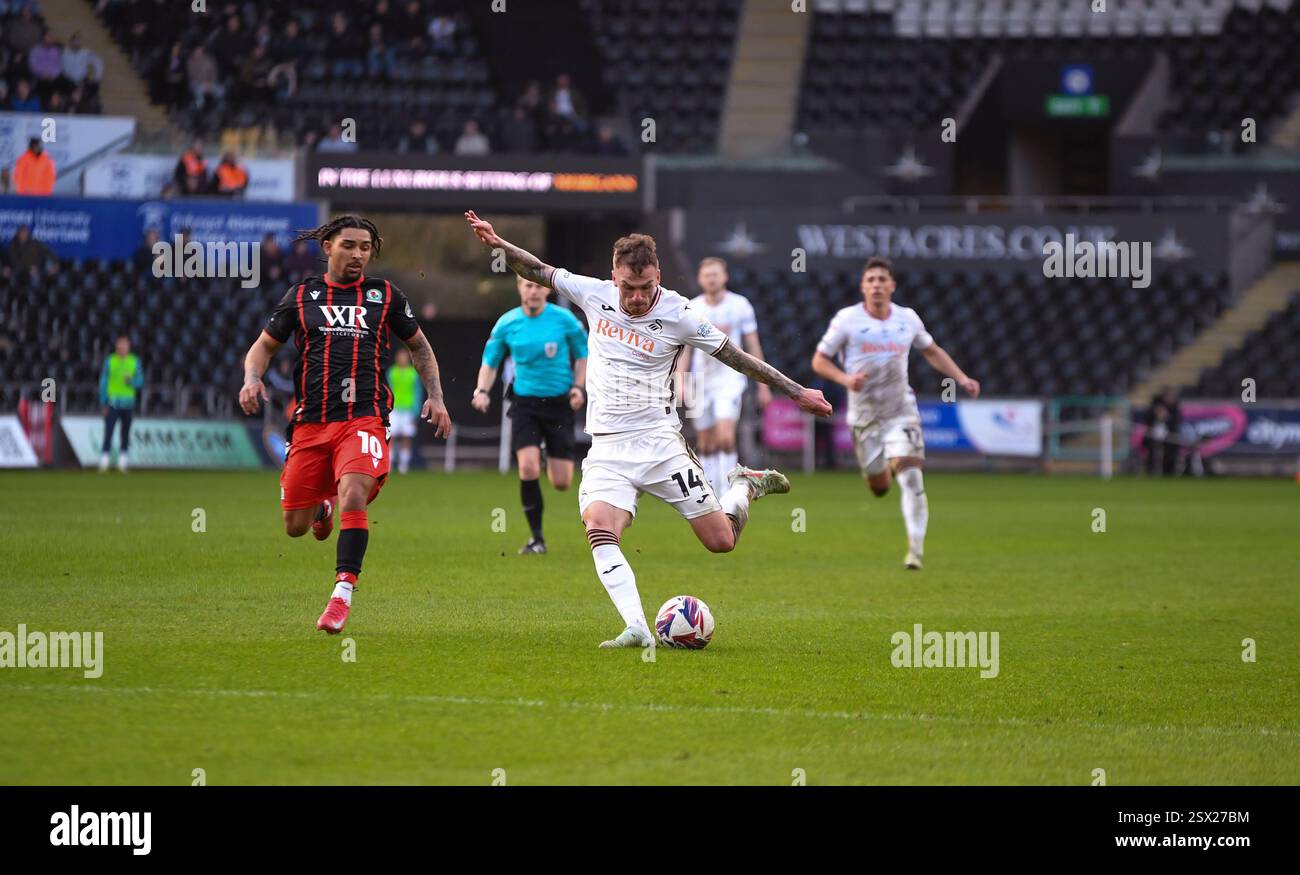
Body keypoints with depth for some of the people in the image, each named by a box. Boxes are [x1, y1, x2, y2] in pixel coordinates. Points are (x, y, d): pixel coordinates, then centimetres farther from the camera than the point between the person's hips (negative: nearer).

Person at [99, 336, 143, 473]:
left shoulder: (135, 361, 7)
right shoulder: (110, 361, 2)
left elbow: (140, 381, 8)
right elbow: (103, 382, 3)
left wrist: (131, 381, -15)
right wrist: (104, 403, -3)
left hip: (128, 403, 2)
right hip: (113, 403, -2)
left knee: (126, 434, 5)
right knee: (108, 432, -11)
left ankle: (122, 464, 14)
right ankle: (103, 464, -12)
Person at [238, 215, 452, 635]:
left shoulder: (385, 295, 9)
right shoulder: (301, 296, 9)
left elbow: (419, 345, 22)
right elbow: (265, 345, 16)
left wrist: (435, 396, 11)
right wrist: (252, 379, -5)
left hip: (364, 418, -2)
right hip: (310, 422, 2)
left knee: (353, 498, -27)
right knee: (295, 527, 5)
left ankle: (343, 593, -22)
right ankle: (322, 504, 42)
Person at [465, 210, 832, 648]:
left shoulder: (678, 314, -7)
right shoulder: (594, 294, 1)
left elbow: (737, 357, 0)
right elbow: (540, 272, 16)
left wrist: (797, 392, 2)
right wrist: (497, 244, 3)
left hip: (659, 443, -2)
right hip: (607, 448, 2)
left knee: (721, 541, -2)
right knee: (598, 530, -26)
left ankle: (745, 486, 31)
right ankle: (637, 629, -33)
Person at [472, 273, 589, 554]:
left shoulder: (564, 320, -5)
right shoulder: (507, 324, -2)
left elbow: (582, 354, 9)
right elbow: (490, 361, 9)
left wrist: (579, 387, -5)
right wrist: (482, 390, -8)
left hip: (559, 404, 0)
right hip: (525, 403, 0)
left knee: (561, 482, -1)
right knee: (528, 469, -20)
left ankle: (553, 462, 40)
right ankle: (537, 538, -5)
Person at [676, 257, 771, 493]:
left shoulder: (740, 305, 0)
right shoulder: (691, 308, 5)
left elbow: (753, 347, 4)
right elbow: (684, 349, 9)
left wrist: (763, 386, 3)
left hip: (730, 379, -3)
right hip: (702, 382, 3)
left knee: (725, 437, -20)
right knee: (707, 446, 5)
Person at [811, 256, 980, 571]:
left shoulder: (908, 318, 1)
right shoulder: (847, 320, -7)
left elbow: (932, 351, 19)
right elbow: (819, 361, -2)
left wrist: (962, 379, 8)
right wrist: (846, 379, -21)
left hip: (902, 411, 0)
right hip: (864, 413, 0)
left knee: (911, 478, -18)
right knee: (879, 487, 9)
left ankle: (916, 548, -13)